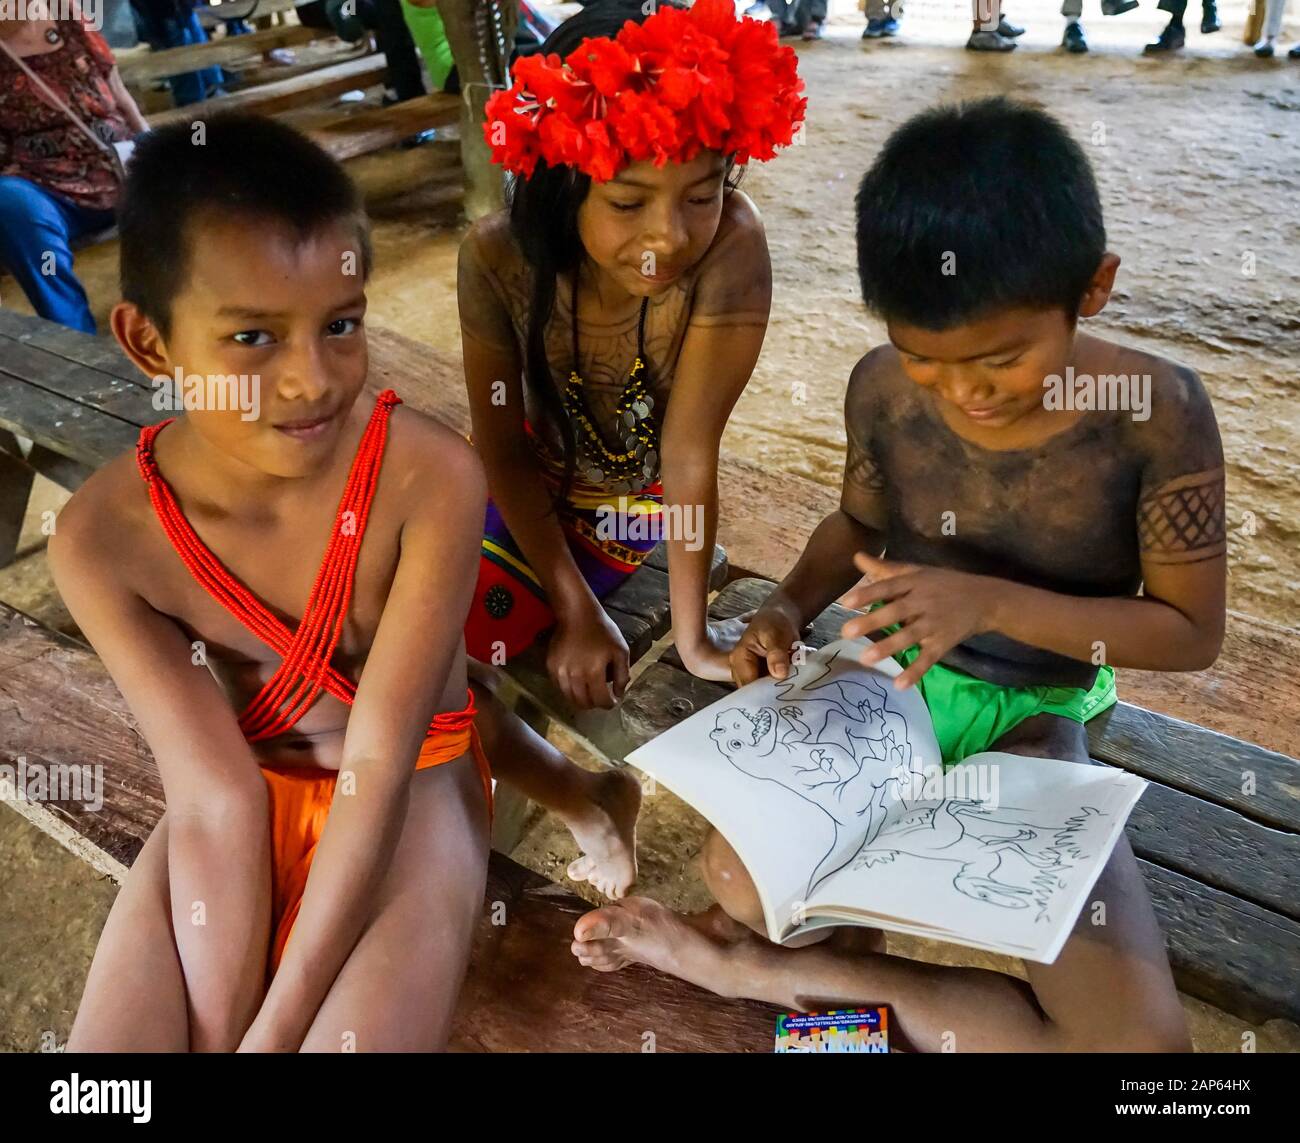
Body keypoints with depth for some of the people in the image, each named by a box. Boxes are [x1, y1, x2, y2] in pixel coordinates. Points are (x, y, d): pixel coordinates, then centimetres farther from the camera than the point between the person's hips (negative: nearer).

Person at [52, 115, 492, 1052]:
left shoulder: (432, 478, -26)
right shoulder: (104, 536, -17)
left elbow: (380, 764, -24)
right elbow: (215, 792, -16)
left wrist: (275, 1029, -23)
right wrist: (214, 1027, -20)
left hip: (412, 783, -2)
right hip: (249, 786, 3)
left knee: (353, 1037, -20)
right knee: (110, 1037, -9)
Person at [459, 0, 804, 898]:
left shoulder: (730, 246, -31)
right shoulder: (499, 258, -24)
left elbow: (691, 452, -28)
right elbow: (503, 452, -15)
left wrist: (693, 634, -23)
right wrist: (576, 613, -18)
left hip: (644, 510, -2)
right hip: (535, 498, 3)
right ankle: (589, 801, 3)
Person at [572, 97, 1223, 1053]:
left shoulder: (1158, 411, -19)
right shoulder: (883, 389, -11)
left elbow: (1192, 632, -13)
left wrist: (994, 603, -27)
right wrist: (790, 606, -13)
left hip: (1036, 720, 0)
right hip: (893, 677, 1)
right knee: (741, 880, -23)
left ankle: (774, 967, -6)